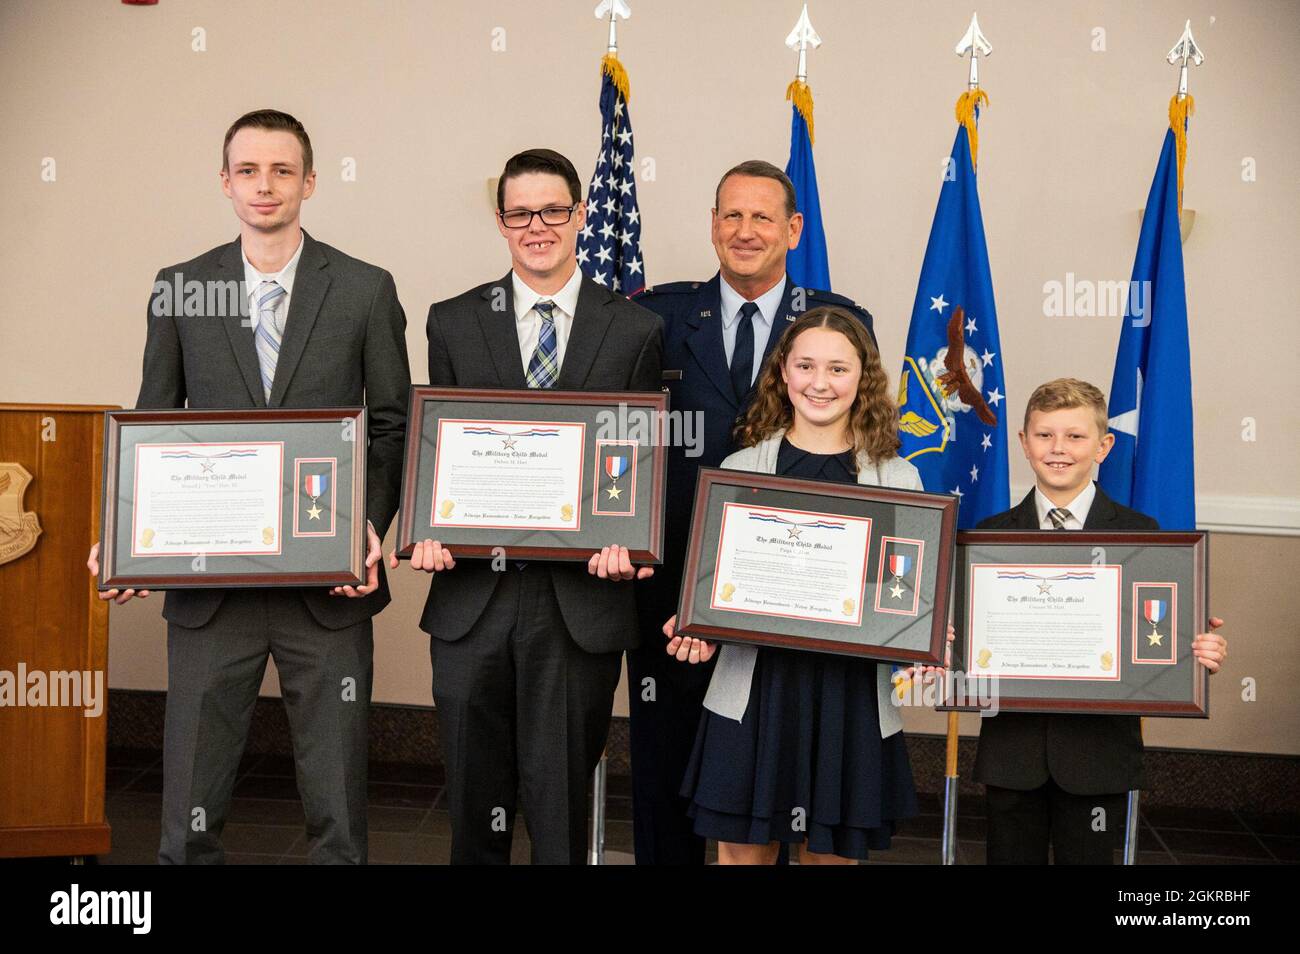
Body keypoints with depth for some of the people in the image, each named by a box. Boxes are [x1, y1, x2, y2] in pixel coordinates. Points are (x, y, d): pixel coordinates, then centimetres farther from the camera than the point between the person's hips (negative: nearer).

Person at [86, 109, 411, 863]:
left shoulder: (366, 290, 2)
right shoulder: (179, 289, 7)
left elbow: (392, 424, 5)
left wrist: (371, 526, -10)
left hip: (329, 580, -1)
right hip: (210, 581, 1)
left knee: (337, 810, 8)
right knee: (191, 812, 6)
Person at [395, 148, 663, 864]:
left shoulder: (636, 331, 4)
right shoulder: (453, 322, 8)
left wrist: (628, 539, -15)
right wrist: (427, 531, -9)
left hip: (583, 597, -1)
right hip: (472, 590, 2)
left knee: (561, 802, 7)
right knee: (474, 804, 11)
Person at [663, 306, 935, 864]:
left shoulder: (899, 480, 5)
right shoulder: (741, 469, 6)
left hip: (853, 695, 0)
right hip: (756, 688, 0)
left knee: (833, 851, 8)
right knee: (743, 849, 5)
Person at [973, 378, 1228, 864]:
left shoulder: (1140, 533, 1)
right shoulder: (991, 534, 5)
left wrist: (1200, 651, -20)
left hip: (1098, 748, -1)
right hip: (1012, 747, 1)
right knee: (1012, 856, 11)